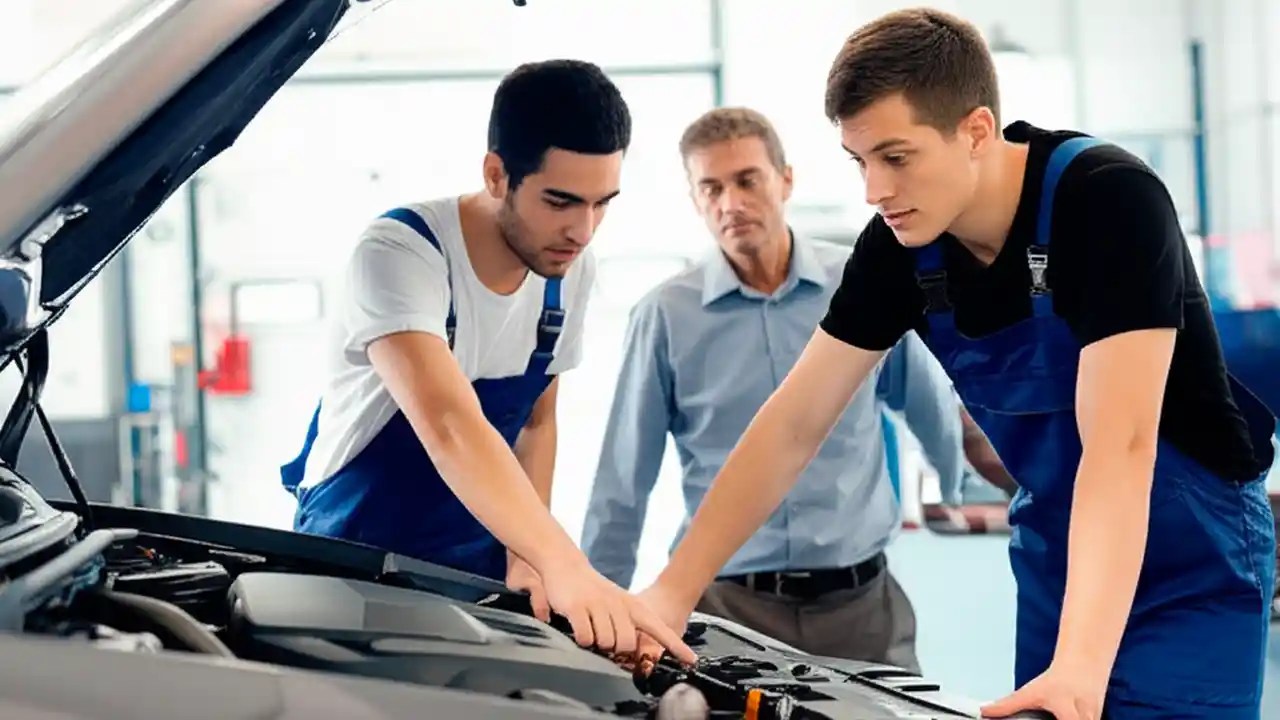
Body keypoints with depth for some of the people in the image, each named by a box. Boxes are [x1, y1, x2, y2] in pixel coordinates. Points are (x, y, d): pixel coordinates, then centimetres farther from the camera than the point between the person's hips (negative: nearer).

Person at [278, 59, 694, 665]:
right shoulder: (401, 251, -24)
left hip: (474, 564, 5)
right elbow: (449, 426, -39)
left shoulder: (571, 270, -5)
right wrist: (564, 566, -50)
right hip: (355, 555, -5)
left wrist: (524, 557, -6)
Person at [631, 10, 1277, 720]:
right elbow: (794, 425, -6)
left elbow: (1119, 446, -35)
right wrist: (671, 592, -11)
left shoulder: (1109, 201, -27)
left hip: (1190, 560, -5)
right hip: (1054, 552, 5)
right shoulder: (900, 244, -10)